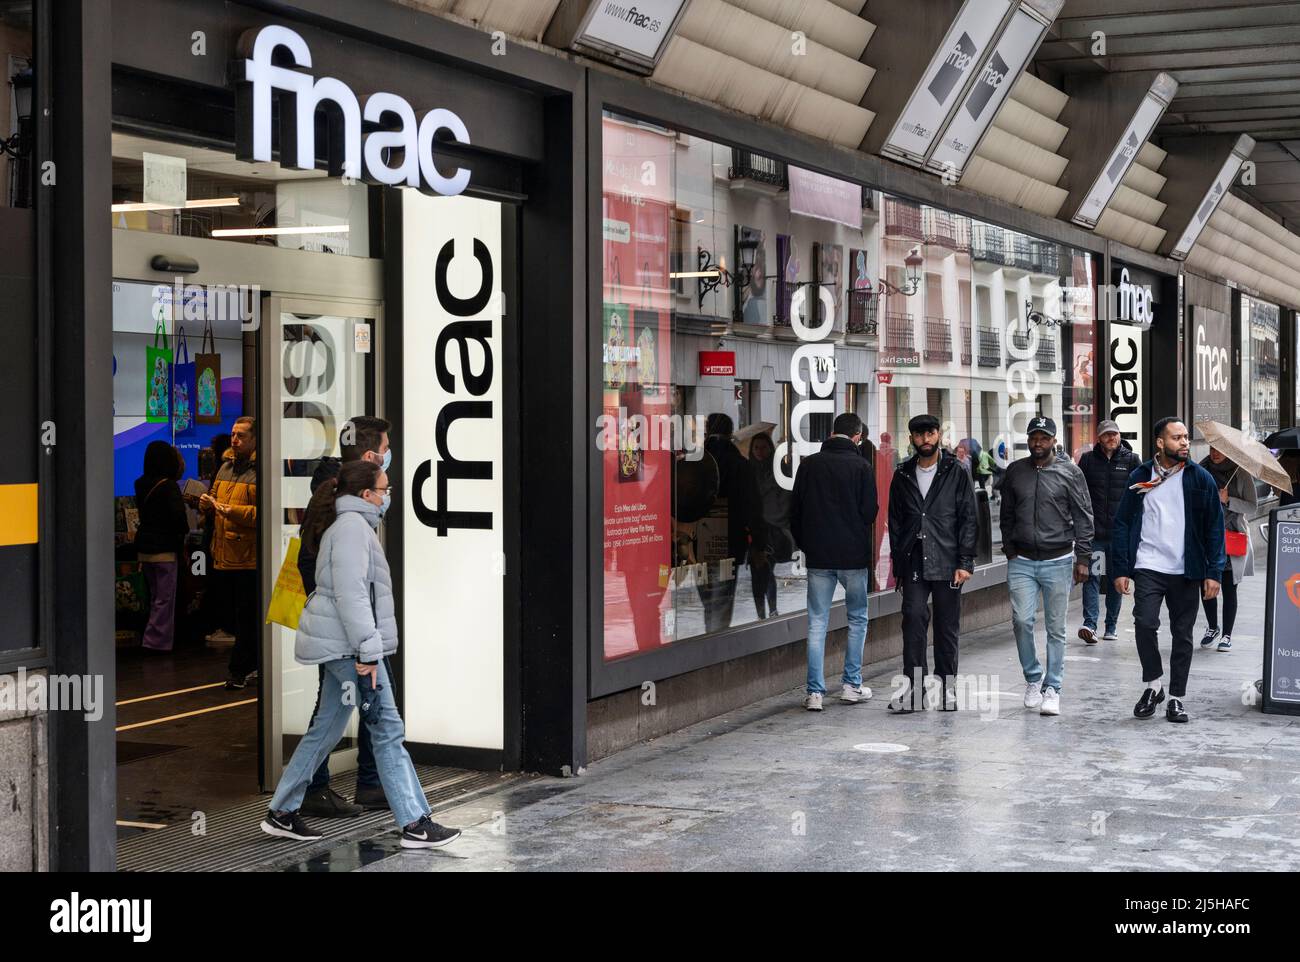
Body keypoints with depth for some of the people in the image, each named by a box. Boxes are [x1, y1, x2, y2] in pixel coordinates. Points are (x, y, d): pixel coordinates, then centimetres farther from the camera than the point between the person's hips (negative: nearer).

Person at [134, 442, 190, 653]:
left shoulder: (141, 484, 6)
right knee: (164, 598, -2)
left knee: (156, 596, 16)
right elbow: (178, 516, -19)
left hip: (144, 548, 7)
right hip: (164, 548, -7)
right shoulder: (168, 486, -15)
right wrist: (183, 532, 3)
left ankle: (154, 640, 19)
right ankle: (157, 641, -5)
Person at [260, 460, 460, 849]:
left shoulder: (351, 525, 19)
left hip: (341, 647, 11)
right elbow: (351, 594, -21)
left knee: (325, 729, 15)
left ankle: (282, 813, 20)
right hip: (349, 645, -11)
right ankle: (415, 824, -5)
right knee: (388, 731, -7)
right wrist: (368, 652, -22)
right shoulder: (353, 526, -14)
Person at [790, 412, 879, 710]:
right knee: (857, 618, 14)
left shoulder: (808, 464, 2)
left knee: (817, 623, 4)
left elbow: (794, 510, 6)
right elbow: (870, 512, -6)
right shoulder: (860, 466, -7)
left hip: (817, 555, 2)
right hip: (853, 555, -2)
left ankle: (814, 692, 0)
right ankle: (851, 685, 15)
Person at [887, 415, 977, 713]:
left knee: (947, 626, 5)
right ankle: (913, 685, -10)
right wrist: (897, 564, 9)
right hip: (913, 563, 2)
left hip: (947, 563, -2)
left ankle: (945, 686, 15)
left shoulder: (956, 472, 2)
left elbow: (968, 519, -1)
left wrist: (965, 562, -8)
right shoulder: (903, 475, 11)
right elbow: (895, 521, 14)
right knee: (914, 618, -11)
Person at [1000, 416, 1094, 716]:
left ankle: (1052, 688, 11)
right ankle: (1033, 677, 12)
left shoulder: (1070, 472, 0)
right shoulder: (1014, 471, 7)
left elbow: (1083, 518, 0)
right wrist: (1009, 549, 10)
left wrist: (1083, 558, -5)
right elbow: (1006, 515, 16)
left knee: (1056, 629, 3)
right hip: (1022, 561, 2)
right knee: (1022, 620, -8)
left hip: (1058, 560, -2)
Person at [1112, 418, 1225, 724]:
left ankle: (1176, 698, 17)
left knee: (1182, 634, 6)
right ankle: (1154, 684, 5)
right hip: (1148, 568, 0)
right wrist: (1121, 569, -1)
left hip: (1186, 571, 1)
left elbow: (1214, 527, 3)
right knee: (1145, 624, -15)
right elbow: (1123, 524, 6)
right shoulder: (1140, 477, 4)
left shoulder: (1200, 478, 2)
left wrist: (1213, 573, -4)